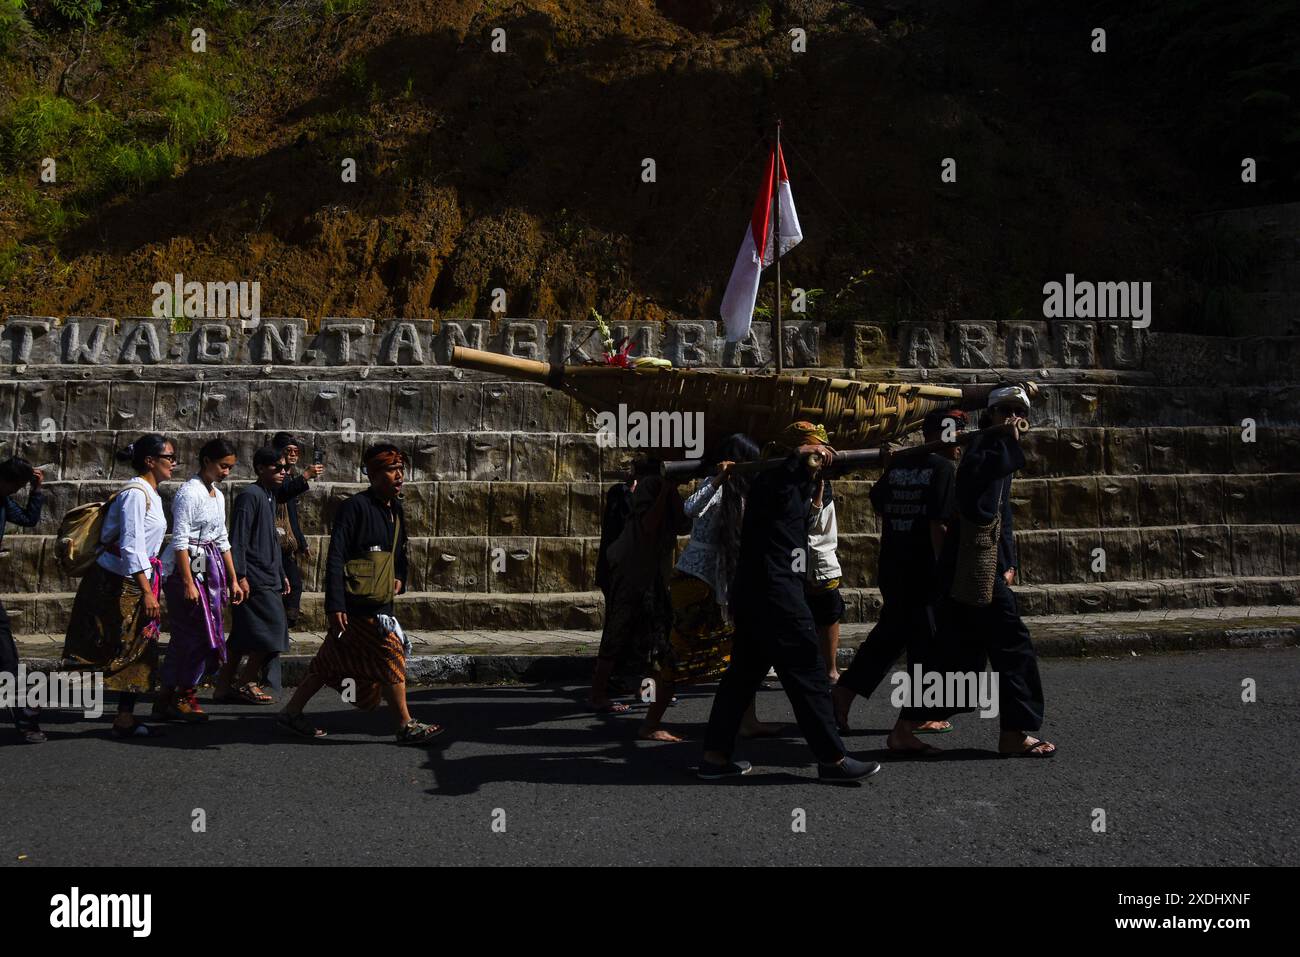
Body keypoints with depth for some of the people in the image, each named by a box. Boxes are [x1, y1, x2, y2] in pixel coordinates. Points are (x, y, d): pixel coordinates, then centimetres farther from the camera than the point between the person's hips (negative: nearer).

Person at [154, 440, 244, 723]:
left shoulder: (218, 495, 15)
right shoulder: (189, 492, -11)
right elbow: (180, 540, -16)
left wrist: (233, 579, 18)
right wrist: (188, 583, -20)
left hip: (210, 569, 8)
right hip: (186, 568, -8)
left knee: (186, 636, 9)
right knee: (195, 634, -6)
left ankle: (169, 699, 15)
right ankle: (182, 697, 7)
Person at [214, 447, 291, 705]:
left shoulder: (270, 497, 19)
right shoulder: (250, 495, -11)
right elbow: (238, 539, -17)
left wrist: (281, 574, 24)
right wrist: (240, 576, -21)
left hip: (268, 577, 10)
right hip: (255, 578, -10)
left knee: (243, 635, 10)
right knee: (273, 629, -9)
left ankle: (224, 686, 14)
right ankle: (246, 683, 0)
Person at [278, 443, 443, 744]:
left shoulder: (395, 510, 14)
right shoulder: (355, 507, -13)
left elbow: (399, 552, 29)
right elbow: (335, 558, -17)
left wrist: (400, 578, 9)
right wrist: (335, 606, -22)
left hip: (380, 603, 9)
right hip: (358, 604, -9)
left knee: (332, 661, 13)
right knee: (391, 658, -6)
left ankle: (291, 713, 24)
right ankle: (406, 727, 4)